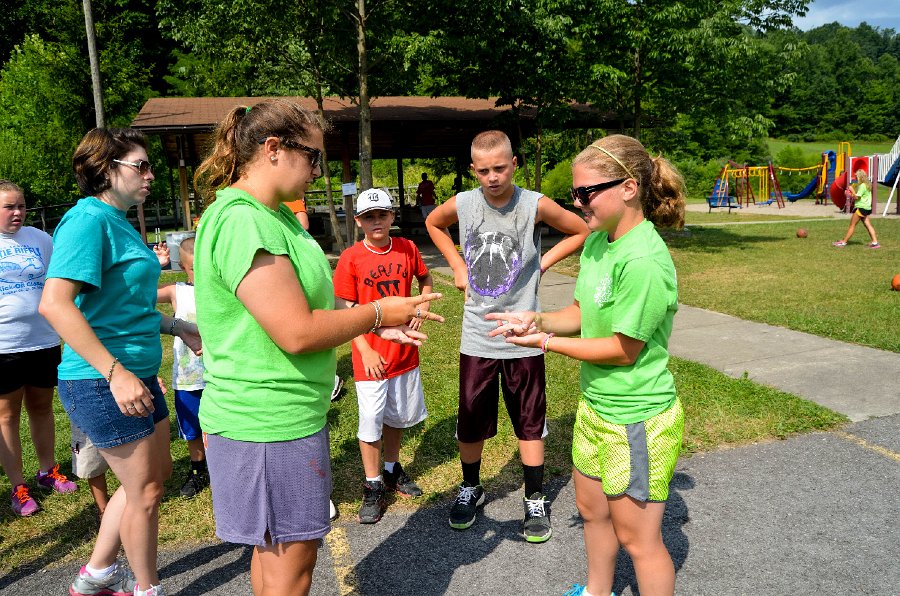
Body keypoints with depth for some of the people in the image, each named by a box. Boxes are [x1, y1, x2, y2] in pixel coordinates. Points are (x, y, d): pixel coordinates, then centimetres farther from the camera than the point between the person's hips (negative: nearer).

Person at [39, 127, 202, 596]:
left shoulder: (118, 222, 12)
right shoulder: (89, 219, -17)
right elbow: (54, 303, -28)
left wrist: (179, 327, 17)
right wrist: (115, 372, -30)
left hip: (136, 373, 10)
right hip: (102, 382, -10)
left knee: (156, 474, 21)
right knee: (144, 490, 5)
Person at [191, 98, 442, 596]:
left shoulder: (277, 215, 10)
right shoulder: (241, 222, -22)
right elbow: (298, 333, -26)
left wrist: (376, 324, 5)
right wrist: (377, 313, -12)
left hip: (283, 417, 10)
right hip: (269, 424, -10)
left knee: (276, 547, 22)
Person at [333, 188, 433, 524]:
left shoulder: (407, 249, -2)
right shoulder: (351, 258, -12)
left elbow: (425, 279, 16)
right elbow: (347, 310, -10)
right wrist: (366, 352, -16)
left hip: (405, 350, 4)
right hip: (371, 355, -4)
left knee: (398, 415, 19)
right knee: (370, 422, 4)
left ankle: (392, 470, 40)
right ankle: (373, 487, 21)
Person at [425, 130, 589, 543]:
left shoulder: (535, 205, -11)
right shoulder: (462, 204, -5)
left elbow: (582, 232, 3)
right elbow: (433, 223, 18)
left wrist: (541, 264, -4)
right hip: (477, 335, 2)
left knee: (529, 420, 10)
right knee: (470, 419, 12)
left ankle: (535, 501, 27)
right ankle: (470, 489, 35)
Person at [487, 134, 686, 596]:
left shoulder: (643, 260, -27)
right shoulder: (597, 241, 1)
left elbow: (624, 349, -22)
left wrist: (545, 342, -17)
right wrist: (536, 320, -9)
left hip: (636, 419, -9)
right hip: (595, 405, 9)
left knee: (637, 536, 9)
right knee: (592, 509, 26)